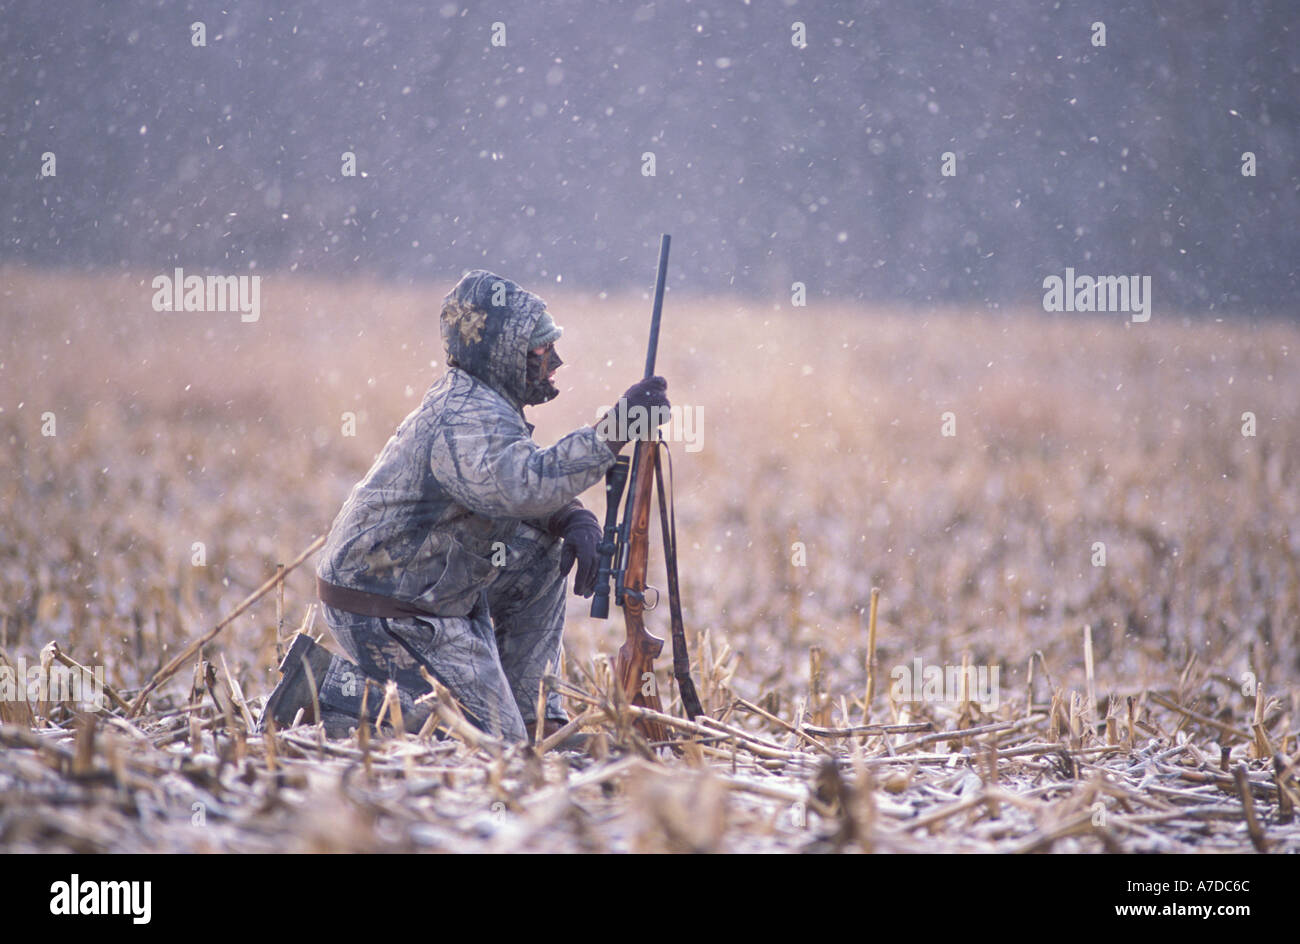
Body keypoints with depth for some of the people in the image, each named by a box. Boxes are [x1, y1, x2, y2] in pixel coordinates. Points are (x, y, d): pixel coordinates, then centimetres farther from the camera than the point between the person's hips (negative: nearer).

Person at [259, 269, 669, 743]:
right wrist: (613, 430, -40)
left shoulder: (472, 402, 10)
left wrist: (575, 520, -7)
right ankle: (333, 689, -6)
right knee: (496, 741, -7)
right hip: (384, 611, -10)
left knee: (545, 555, 11)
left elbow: (529, 483, 15)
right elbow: (524, 485, -41)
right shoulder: (468, 419, -22)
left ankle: (529, 709, 14)